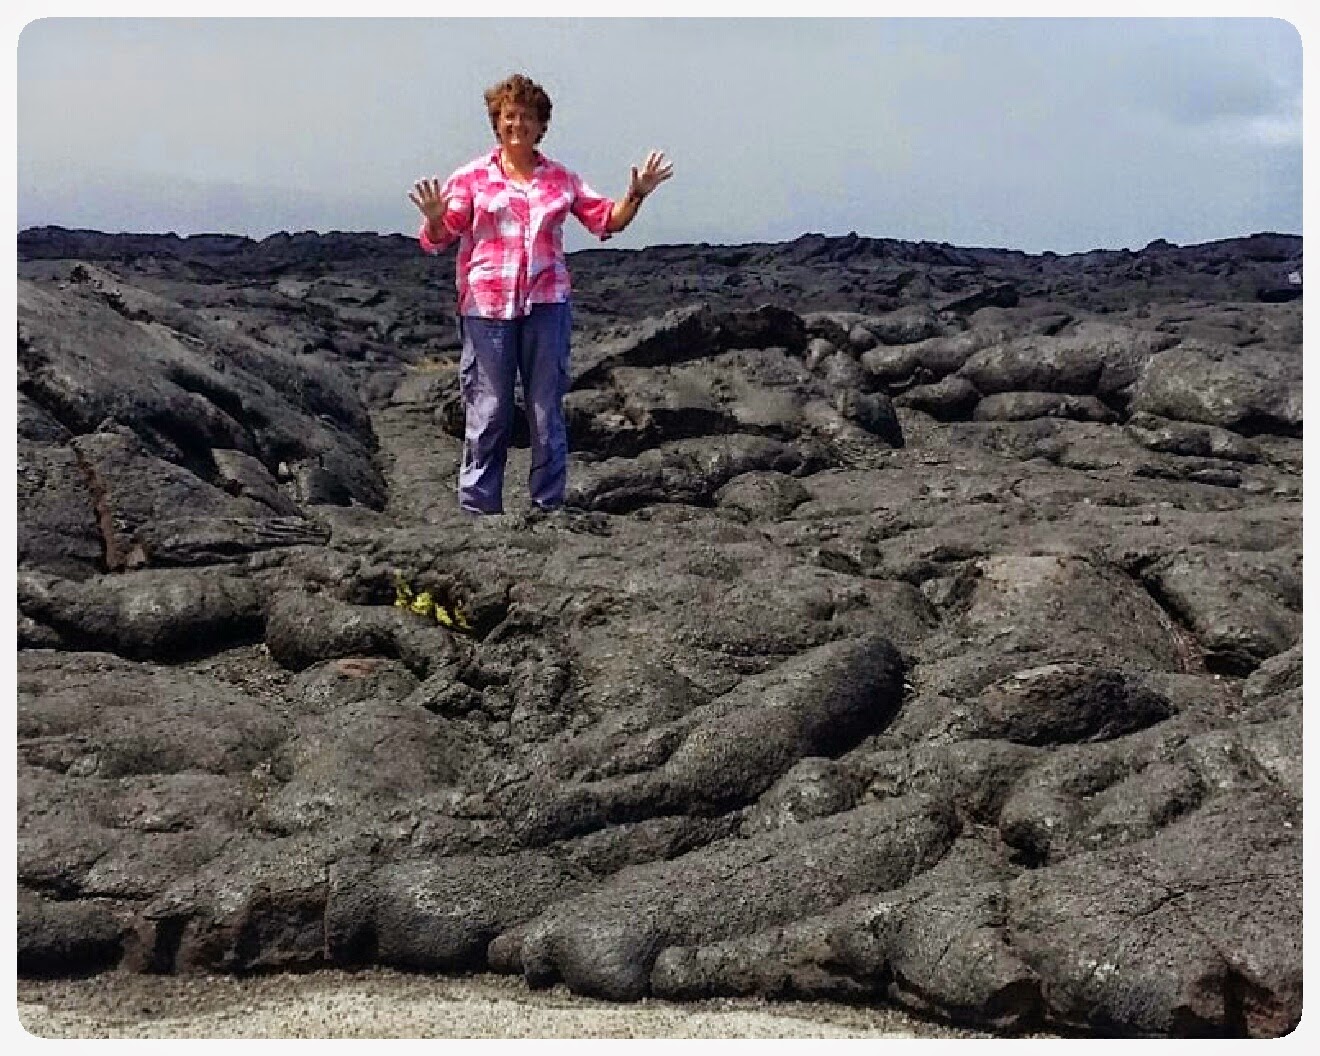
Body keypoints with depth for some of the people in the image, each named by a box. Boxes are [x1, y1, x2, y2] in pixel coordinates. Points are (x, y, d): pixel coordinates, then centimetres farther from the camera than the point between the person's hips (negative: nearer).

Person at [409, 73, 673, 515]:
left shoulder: (562, 179, 11)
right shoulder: (472, 178, 4)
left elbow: (606, 220, 16)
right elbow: (438, 239, 1)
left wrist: (635, 196, 0)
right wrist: (435, 217, -21)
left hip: (546, 304, 2)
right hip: (486, 305, -2)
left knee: (547, 409, 6)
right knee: (488, 412, 0)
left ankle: (548, 507, 13)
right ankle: (478, 508, 7)